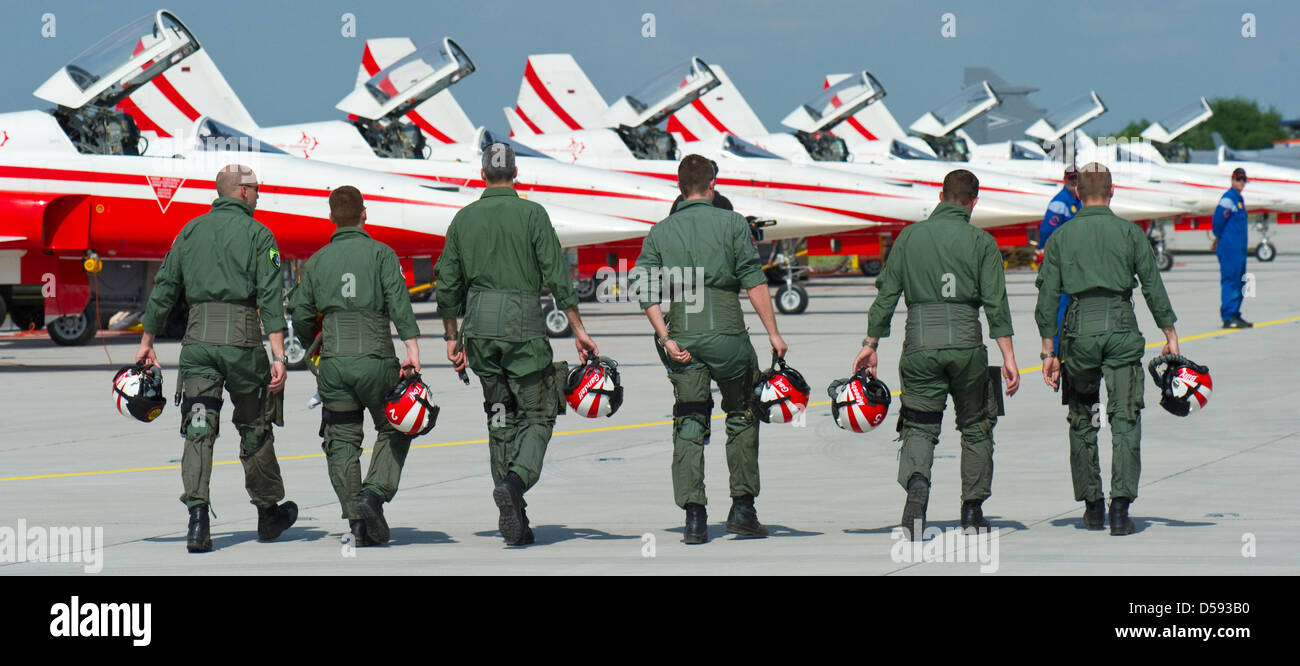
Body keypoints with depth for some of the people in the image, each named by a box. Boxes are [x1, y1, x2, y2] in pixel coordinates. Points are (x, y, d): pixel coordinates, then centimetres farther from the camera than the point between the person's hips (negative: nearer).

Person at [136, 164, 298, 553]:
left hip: (198, 338, 3)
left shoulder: (190, 231, 12)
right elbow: (270, 296, -9)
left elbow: (164, 289, 13)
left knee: (198, 431, 0)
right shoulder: (256, 233, -1)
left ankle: (198, 517, -16)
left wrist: (147, 342, 20)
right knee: (254, 427, 12)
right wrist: (278, 355, -11)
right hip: (242, 335, -3)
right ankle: (269, 513, 27)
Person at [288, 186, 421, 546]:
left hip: (333, 362, 3)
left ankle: (357, 520, 1)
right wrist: (412, 347, -15)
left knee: (342, 441, 8)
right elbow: (398, 301, -11)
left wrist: (312, 348, 32)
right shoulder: (380, 253, 2)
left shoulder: (316, 262, 11)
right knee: (394, 431, 13)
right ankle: (374, 493, -9)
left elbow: (302, 316, 13)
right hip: (376, 358, -2)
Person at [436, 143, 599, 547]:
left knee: (500, 417, 12)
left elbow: (448, 285, 11)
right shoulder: (531, 214, -3)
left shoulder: (464, 219, 8)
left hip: (478, 323, 4)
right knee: (538, 414, 4)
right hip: (522, 323, -4)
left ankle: (513, 520, 9)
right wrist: (578, 329, -3)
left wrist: (452, 337, 20)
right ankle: (517, 479, -25)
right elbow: (557, 276, -7)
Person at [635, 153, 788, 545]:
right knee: (742, 418, 13)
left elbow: (646, 292, 1)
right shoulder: (731, 223, 2)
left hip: (682, 337, 2)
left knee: (689, 425, 6)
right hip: (727, 334, -2)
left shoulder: (659, 233, 10)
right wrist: (773, 333, -4)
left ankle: (694, 516, -2)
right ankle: (742, 507, 10)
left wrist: (666, 339, -3)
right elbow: (754, 282, -5)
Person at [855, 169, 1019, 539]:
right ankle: (973, 511, 16)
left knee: (920, 427, 4)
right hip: (965, 342, -1)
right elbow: (995, 303, -4)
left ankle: (916, 484, -26)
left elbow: (886, 294, 7)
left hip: (919, 343, 1)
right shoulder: (981, 242, 2)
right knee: (975, 426, 15)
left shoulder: (910, 236, 7)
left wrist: (871, 345, 13)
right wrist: (1008, 356, -3)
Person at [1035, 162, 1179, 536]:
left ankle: (1092, 505, 16)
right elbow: (1153, 287, 2)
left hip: (1079, 328, 1)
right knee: (1125, 419, -2)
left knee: (1082, 421, 14)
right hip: (1121, 328, -1)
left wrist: (1049, 351, 8)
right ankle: (1120, 507, -14)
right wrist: (1170, 334, 9)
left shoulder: (1062, 237, 8)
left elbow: (1047, 296, 5)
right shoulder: (1130, 232, 5)